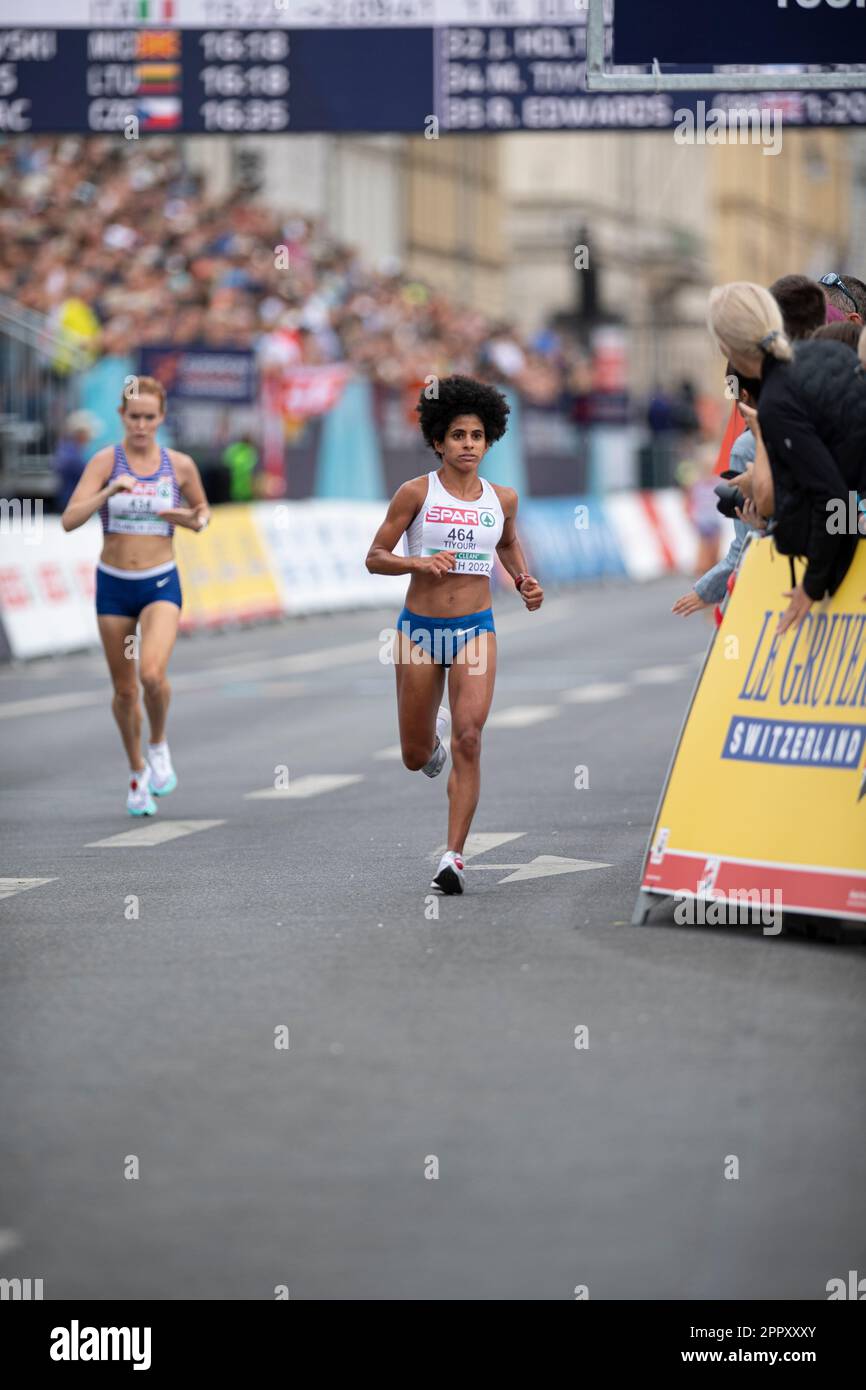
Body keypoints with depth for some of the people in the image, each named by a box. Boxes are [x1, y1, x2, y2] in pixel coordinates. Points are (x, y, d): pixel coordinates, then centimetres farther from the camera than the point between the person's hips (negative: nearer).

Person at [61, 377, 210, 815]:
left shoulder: (180, 465, -2)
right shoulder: (105, 461, -6)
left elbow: (202, 513, 15)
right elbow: (69, 519, -16)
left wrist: (192, 520, -8)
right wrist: (110, 491, -29)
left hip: (161, 584, -1)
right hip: (113, 585, 1)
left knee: (152, 673, -24)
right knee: (124, 689, 9)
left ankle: (159, 746, 5)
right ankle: (137, 770, 31)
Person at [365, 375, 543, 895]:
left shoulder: (502, 498, 5)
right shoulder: (417, 492, -5)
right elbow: (375, 557, -3)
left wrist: (525, 580, 8)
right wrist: (419, 563, -21)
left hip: (475, 630, 1)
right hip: (420, 629, -1)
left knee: (469, 739, -18)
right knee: (416, 757, 9)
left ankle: (454, 857, -15)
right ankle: (433, 731, 49)